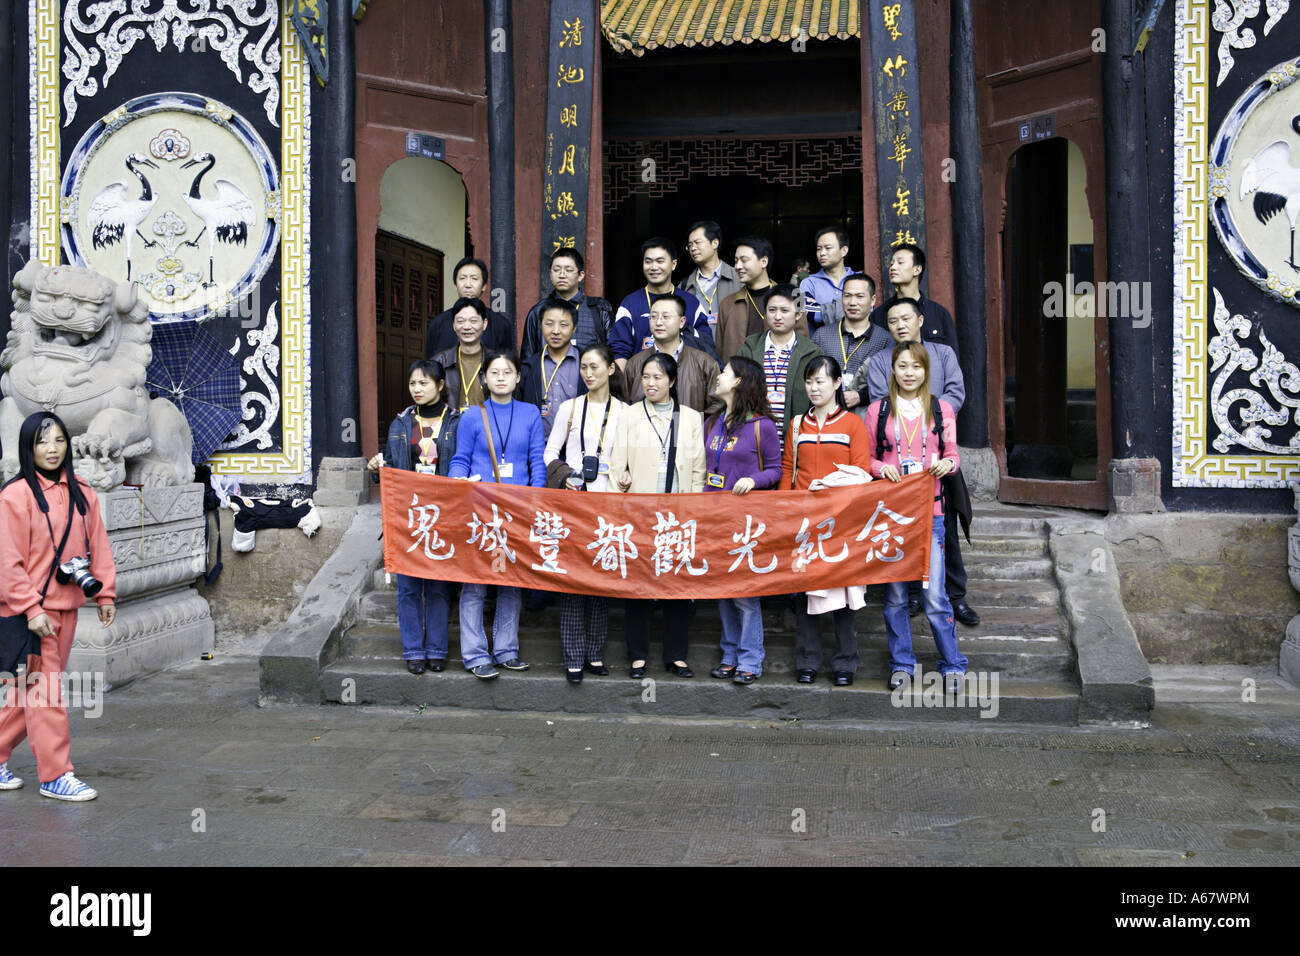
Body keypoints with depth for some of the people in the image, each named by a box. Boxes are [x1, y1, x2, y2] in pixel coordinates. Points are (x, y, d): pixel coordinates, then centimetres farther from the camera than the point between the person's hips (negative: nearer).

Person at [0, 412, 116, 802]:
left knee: (33, 688, 14)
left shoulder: (81, 494, 8)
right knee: (43, 690, -1)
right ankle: (55, 776, 7)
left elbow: (98, 547, 11)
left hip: (66, 606, 6)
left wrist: (105, 594, 6)